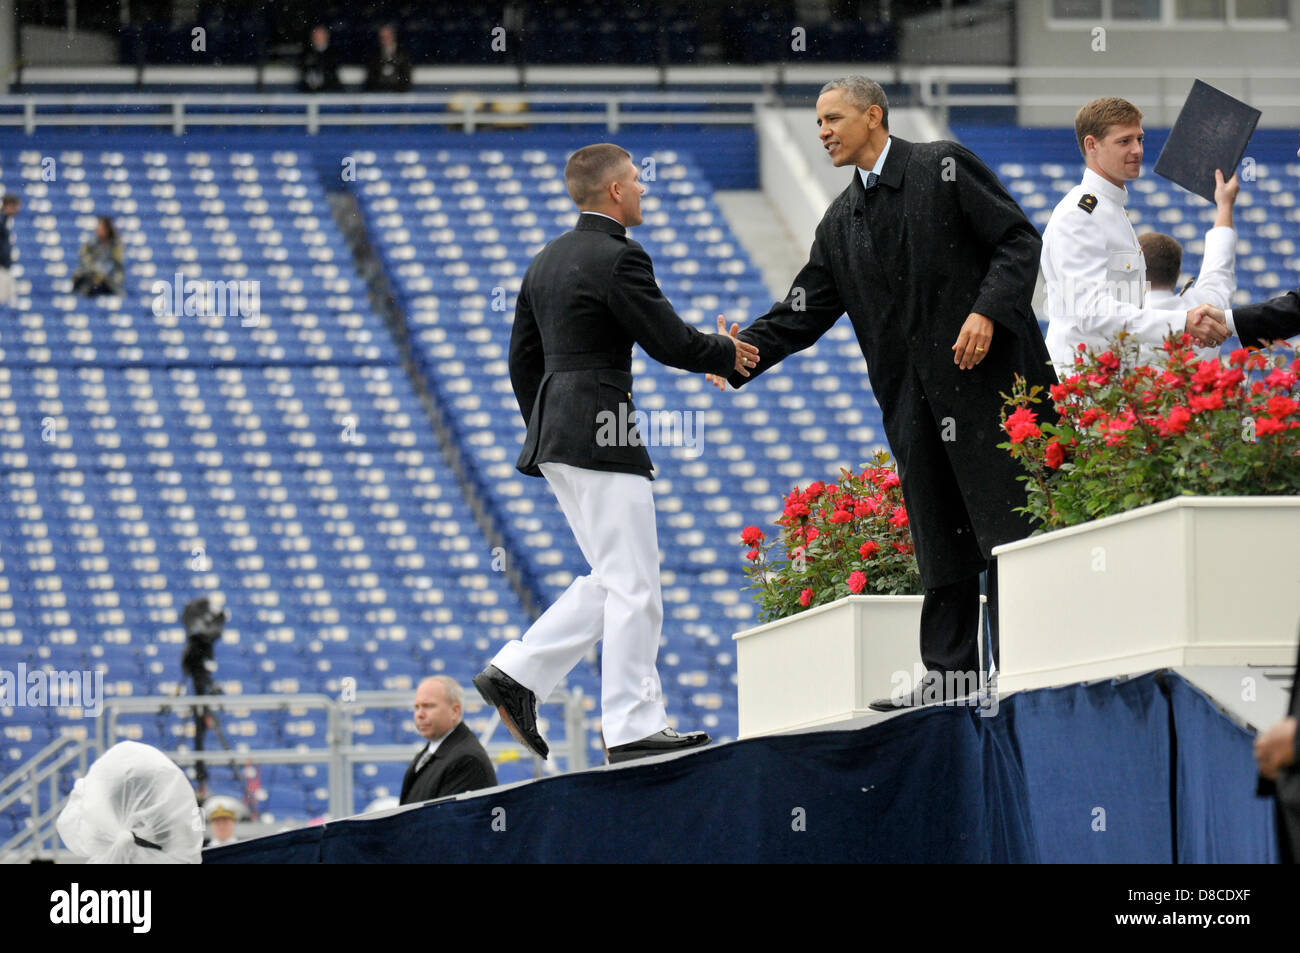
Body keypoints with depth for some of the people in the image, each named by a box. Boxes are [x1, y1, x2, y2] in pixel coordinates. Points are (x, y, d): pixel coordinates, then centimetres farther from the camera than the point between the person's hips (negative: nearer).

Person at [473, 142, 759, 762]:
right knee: (633, 586, -5)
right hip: (602, 436, -9)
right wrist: (728, 355, 5)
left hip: (554, 432, 9)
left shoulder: (546, 261, 15)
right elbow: (668, 340, -13)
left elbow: (522, 358, 19)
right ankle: (634, 728, -4)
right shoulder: (618, 259, -13)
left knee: (611, 581, 15)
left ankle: (517, 675, 8)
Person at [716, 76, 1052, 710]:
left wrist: (986, 311, -17)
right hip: (914, 398, 6)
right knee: (939, 538, 6)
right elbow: (803, 312, 14)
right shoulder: (841, 223, 18)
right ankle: (950, 671, 8)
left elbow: (1018, 240, -5)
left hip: (983, 373, -6)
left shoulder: (943, 168, 0)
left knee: (1001, 517, -7)